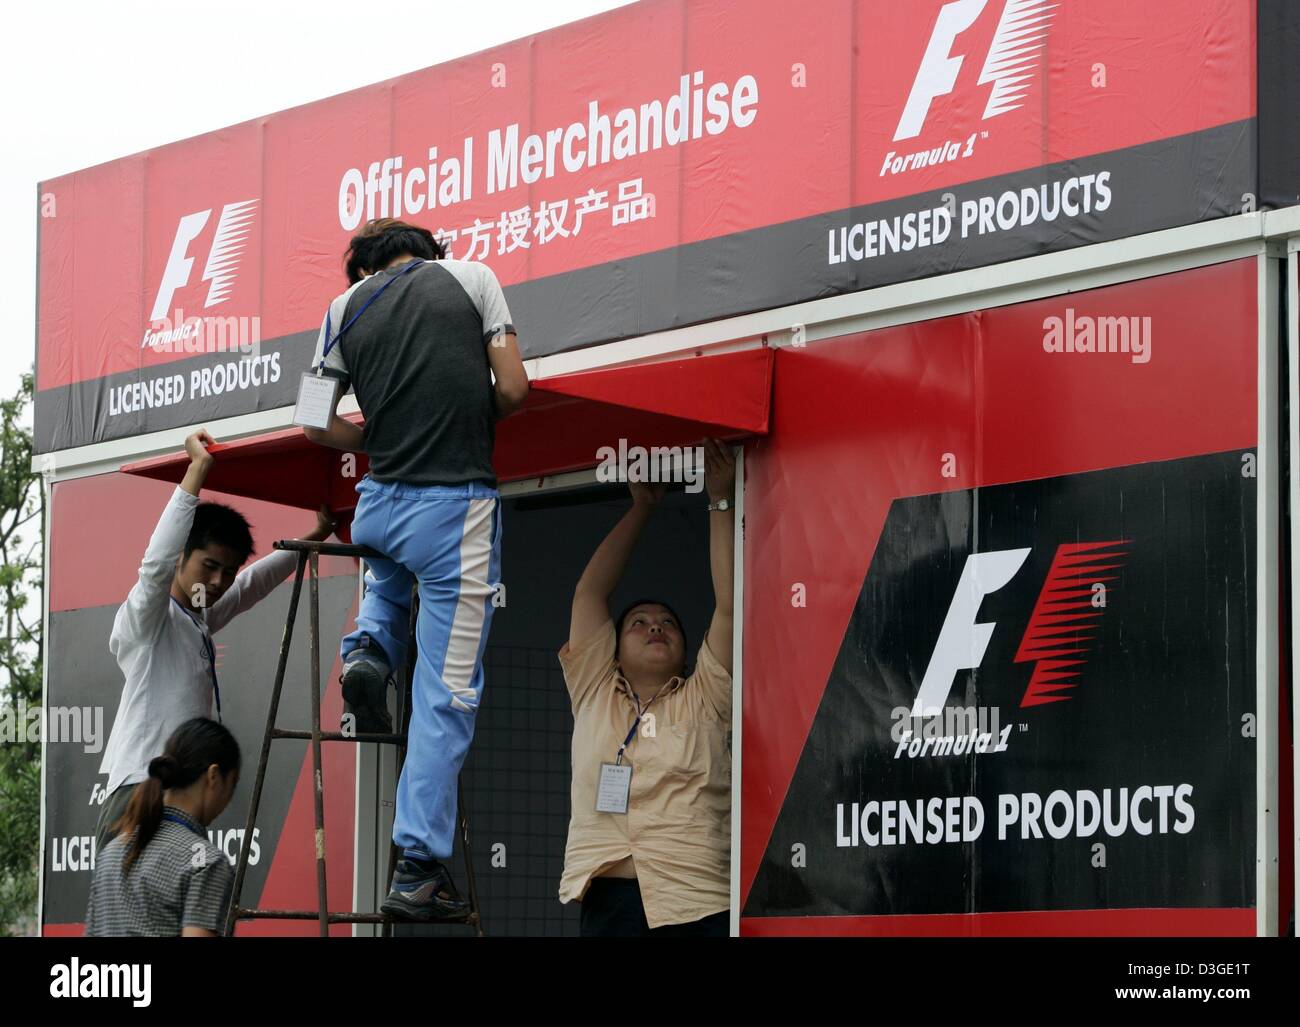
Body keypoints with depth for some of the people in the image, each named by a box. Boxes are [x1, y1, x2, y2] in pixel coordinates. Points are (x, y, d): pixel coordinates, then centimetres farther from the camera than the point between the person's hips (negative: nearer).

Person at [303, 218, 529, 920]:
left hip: (379, 503, 4)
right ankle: (418, 869, -3)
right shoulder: (471, 277, 4)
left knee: (390, 569, 42)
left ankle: (367, 650, 11)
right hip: (457, 504, -3)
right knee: (447, 691, 0)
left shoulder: (345, 308, 10)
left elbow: (317, 425, 11)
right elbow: (512, 390, -1)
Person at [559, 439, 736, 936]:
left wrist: (720, 501, 11)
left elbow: (728, 603, 7)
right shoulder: (594, 695, 19)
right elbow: (589, 591, 19)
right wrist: (641, 507, 24)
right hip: (609, 900, 2)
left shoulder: (703, 702, 14)